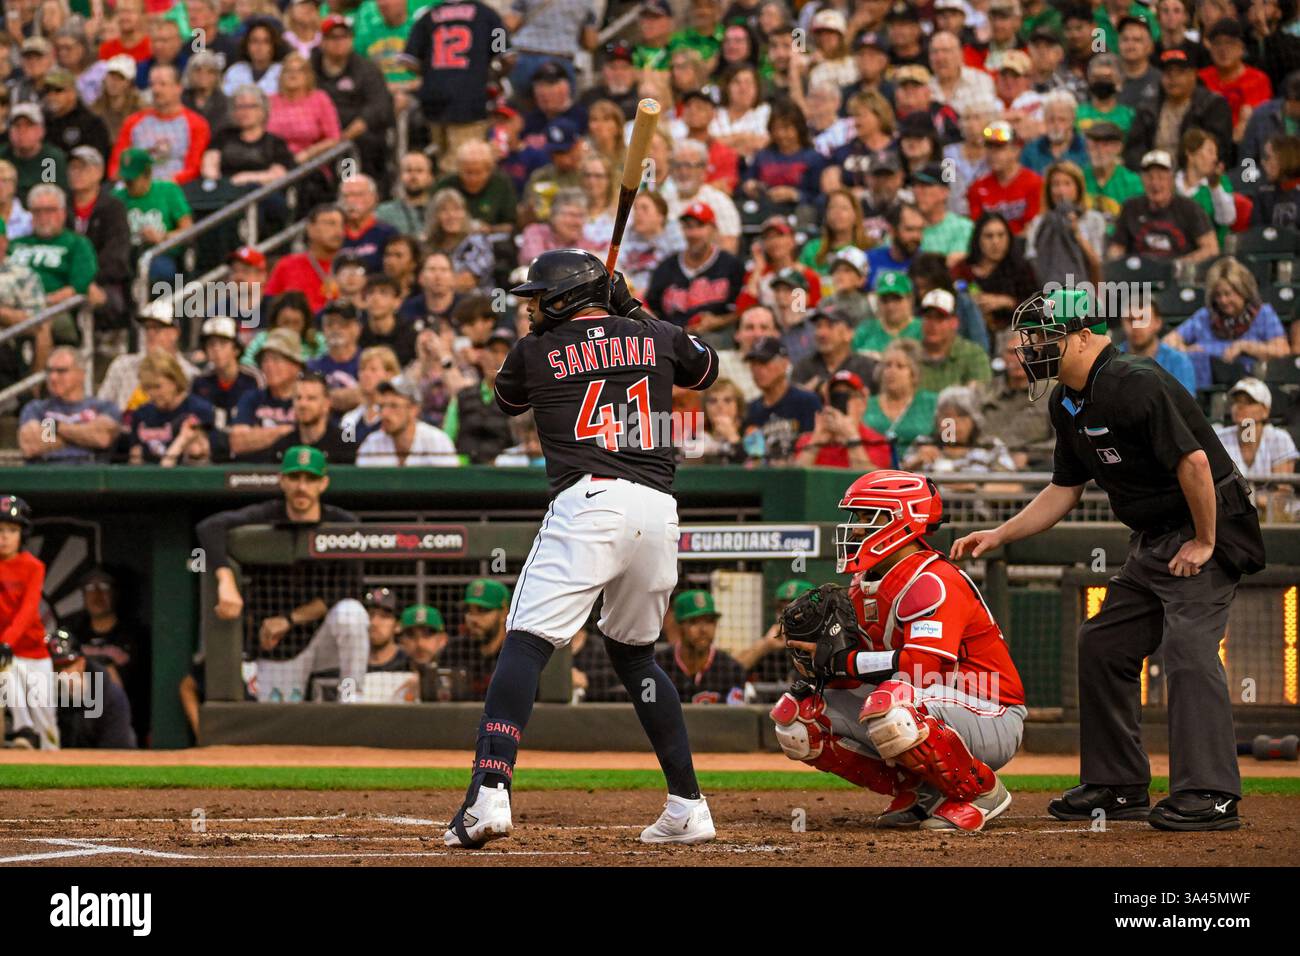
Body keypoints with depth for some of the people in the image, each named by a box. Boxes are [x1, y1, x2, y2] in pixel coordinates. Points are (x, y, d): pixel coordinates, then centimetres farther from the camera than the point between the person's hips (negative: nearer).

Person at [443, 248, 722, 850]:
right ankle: (687, 806, 18)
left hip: (587, 505, -5)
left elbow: (508, 400, 31)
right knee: (634, 652, 22)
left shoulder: (535, 352, 9)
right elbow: (704, 369, 39)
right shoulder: (658, 339, 17)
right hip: (659, 509, 5)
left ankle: (489, 793, -27)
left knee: (526, 643, -9)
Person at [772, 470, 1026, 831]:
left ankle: (980, 791, -14)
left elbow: (924, 666, -32)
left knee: (887, 707, -40)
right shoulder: (866, 585, 10)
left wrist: (841, 661, -25)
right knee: (796, 714, 0)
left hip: (990, 716, -9)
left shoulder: (930, 582, -19)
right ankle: (917, 792, 3)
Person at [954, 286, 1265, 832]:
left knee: (1188, 646, -21)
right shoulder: (1068, 405, 8)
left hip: (1209, 526, -11)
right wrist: (997, 536, 11)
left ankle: (1210, 796, -26)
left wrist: (1204, 543, -21)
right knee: (1104, 645, 11)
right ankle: (1117, 787, 19)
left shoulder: (1134, 385, -23)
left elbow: (1193, 461, -28)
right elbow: (1065, 491, 18)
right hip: (1153, 541, 11)